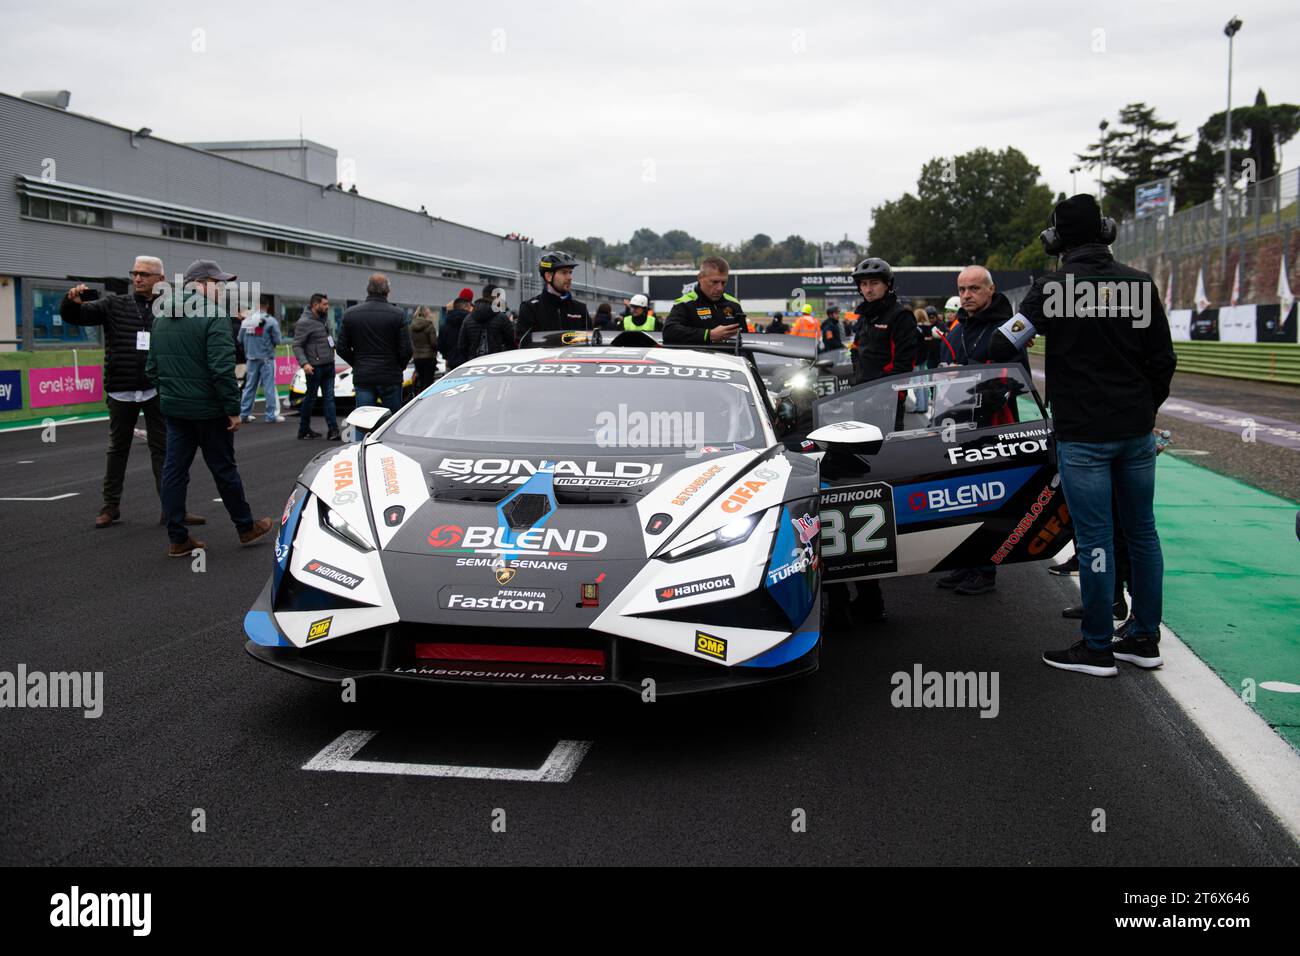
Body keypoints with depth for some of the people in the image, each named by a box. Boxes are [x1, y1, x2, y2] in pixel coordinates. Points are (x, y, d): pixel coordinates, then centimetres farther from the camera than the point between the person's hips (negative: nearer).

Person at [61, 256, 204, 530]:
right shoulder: (114, 305, 4)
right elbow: (74, 316, -1)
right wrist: (72, 301, -21)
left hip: (156, 391, -1)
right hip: (121, 392, 1)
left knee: (163, 448, 0)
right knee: (118, 449, 12)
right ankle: (111, 506, 22)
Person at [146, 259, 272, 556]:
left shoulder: (161, 317, 12)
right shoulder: (212, 315, -15)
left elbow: (152, 367, 16)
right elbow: (222, 368, -21)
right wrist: (233, 408, -17)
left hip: (173, 408, 7)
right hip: (208, 409, -7)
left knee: (174, 470, 8)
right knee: (224, 469, 5)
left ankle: (177, 538, 10)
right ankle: (246, 527, 20)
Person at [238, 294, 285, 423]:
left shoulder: (247, 320, 2)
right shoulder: (271, 321, -11)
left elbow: (240, 339, 6)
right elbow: (277, 340, -10)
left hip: (252, 358, 4)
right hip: (266, 358, -4)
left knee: (249, 386, 11)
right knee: (269, 386, -1)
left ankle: (244, 414, 13)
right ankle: (272, 415, -1)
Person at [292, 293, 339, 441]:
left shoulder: (325, 318, 12)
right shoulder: (304, 322, -12)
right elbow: (297, 345, -14)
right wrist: (304, 363, -25)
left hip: (329, 366, 7)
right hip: (314, 367, -7)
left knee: (329, 397, 2)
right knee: (310, 398, 3)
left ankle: (332, 430, -1)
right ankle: (304, 430, 16)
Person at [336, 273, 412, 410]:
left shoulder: (350, 314, 0)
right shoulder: (397, 314, -7)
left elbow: (341, 348, 2)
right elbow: (406, 350, -8)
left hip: (362, 378, 2)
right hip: (390, 377, -1)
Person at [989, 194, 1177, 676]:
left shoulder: (1053, 287, -8)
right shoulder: (1140, 283, 3)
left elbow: (1002, 347, -8)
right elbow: (1163, 359, 7)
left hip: (1082, 435, -4)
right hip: (1137, 430, 5)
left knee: (1095, 539, 0)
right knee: (1142, 532, 13)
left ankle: (1097, 649, 8)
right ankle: (1145, 639, 22)